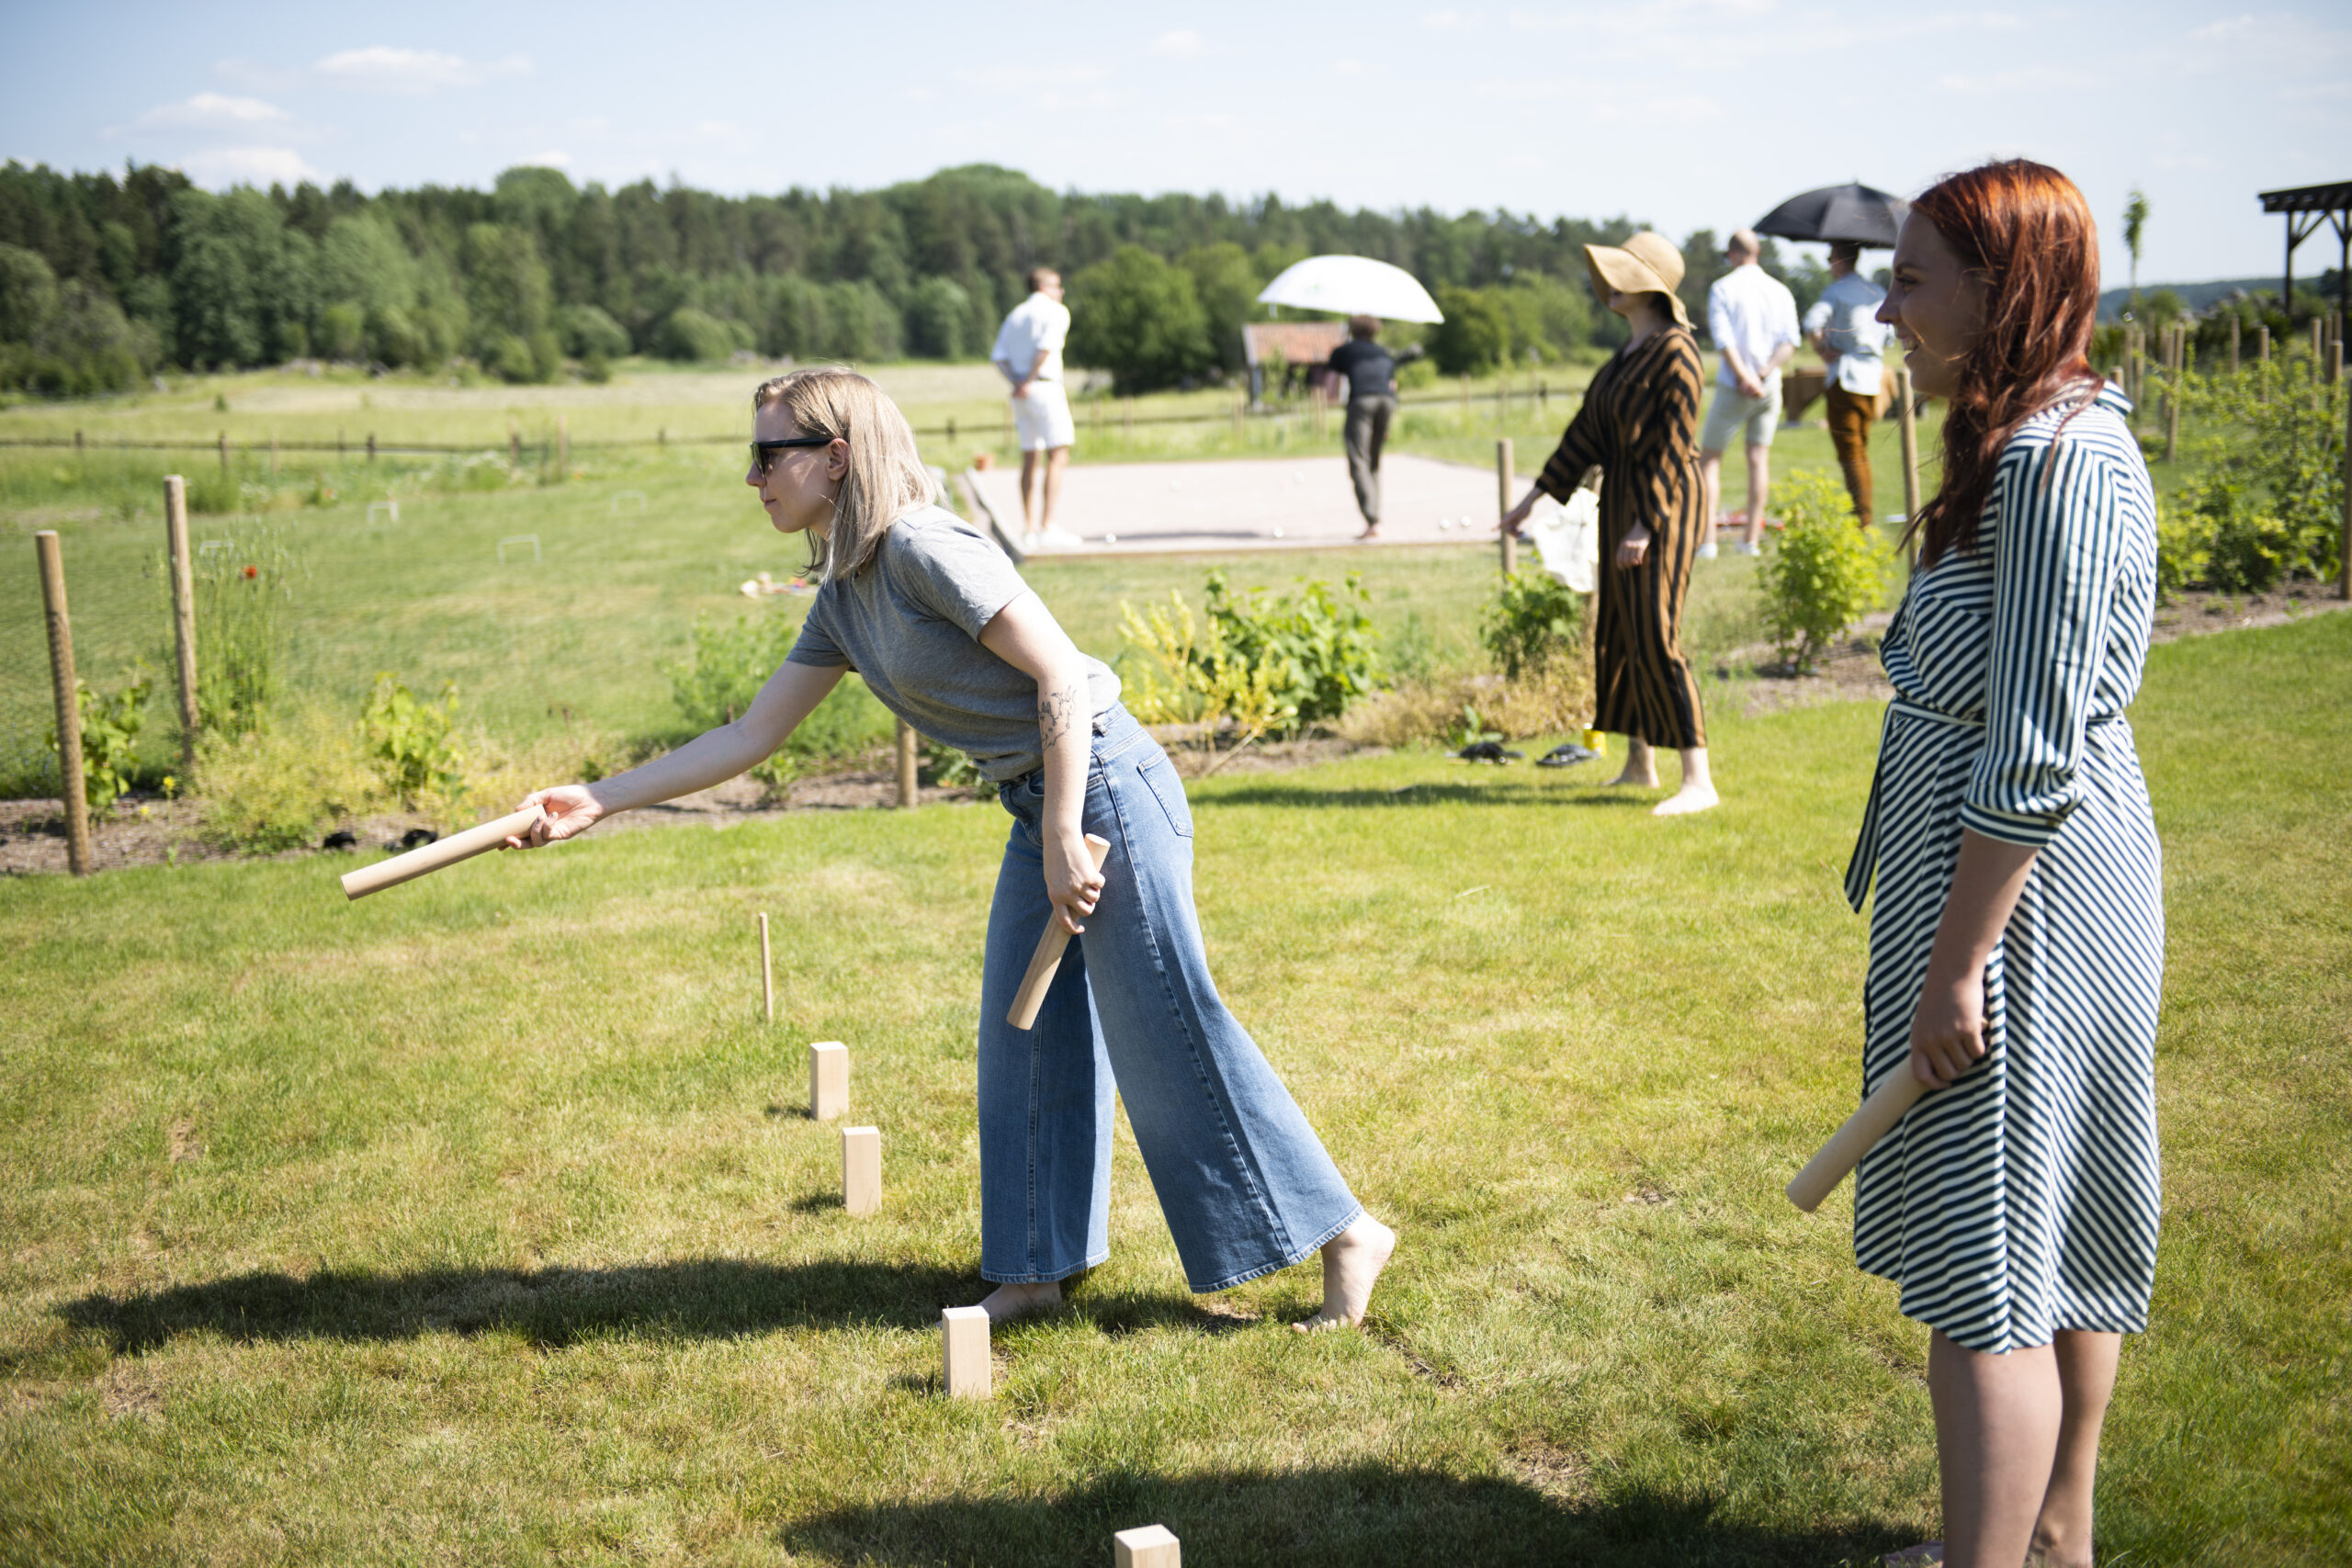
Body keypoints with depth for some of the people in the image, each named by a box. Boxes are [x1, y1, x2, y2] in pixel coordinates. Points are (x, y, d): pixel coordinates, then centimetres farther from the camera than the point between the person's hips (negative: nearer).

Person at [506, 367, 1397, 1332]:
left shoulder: (924, 549, -17)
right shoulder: (843, 599, 11)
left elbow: (1061, 680, -19)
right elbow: (750, 737, 15)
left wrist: (1064, 843, -19)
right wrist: (596, 802, 11)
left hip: (1104, 788, -9)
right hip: (1039, 809, 9)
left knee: (1169, 1041, -5)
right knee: (1022, 1040, 12)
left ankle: (1343, 1234, 6)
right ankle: (1035, 1270, 25)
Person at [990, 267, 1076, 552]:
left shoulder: (1015, 315, 20)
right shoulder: (1057, 311, 0)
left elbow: (999, 355, 8)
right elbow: (1045, 347, -16)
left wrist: (1017, 381, -2)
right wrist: (1029, 382, -14)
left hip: (1021, 393, 7)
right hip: (1045, 387, -7)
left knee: (1030, 460, 10)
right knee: (1057, 456, -7)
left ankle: (1029, 530, 9)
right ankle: (1046, 528, -15)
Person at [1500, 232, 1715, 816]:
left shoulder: (1674, 351, -15)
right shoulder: (1628, 354, 14)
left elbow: (1674, 446, -20)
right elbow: (1588, 431, 17)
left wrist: (1645, 526, -23)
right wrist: (1536, 496, 16)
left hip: (1664, 504, -10)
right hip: (1622, 501, 10)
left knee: (1657, 639, -14)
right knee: (1618, 635, 15)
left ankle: (1698, 780, -14)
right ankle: (1639, 764, 27)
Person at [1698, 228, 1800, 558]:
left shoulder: (1722, 289, -4)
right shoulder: (1780, 291, 6)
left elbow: (1723, 339, -15)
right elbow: (1789, 341, -4)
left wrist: (1746, 378, -16)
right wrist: (1763, 373, -11)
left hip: (1733, 386, -4)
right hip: (1769, 387, 4)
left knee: (1709, 459, 3)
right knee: (1759, 459, 9)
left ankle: (1707, 539, -6)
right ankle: (1751, 538, 7)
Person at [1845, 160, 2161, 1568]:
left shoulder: (2060, 466, -21)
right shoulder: (2039, 441, 11)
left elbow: (2032, 757, -24)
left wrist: (1952, 967, -21)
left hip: (2023, 900, -10)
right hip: (2030, 884, 10)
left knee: (1982, 1260, -5)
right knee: (2065, 1237, 19)